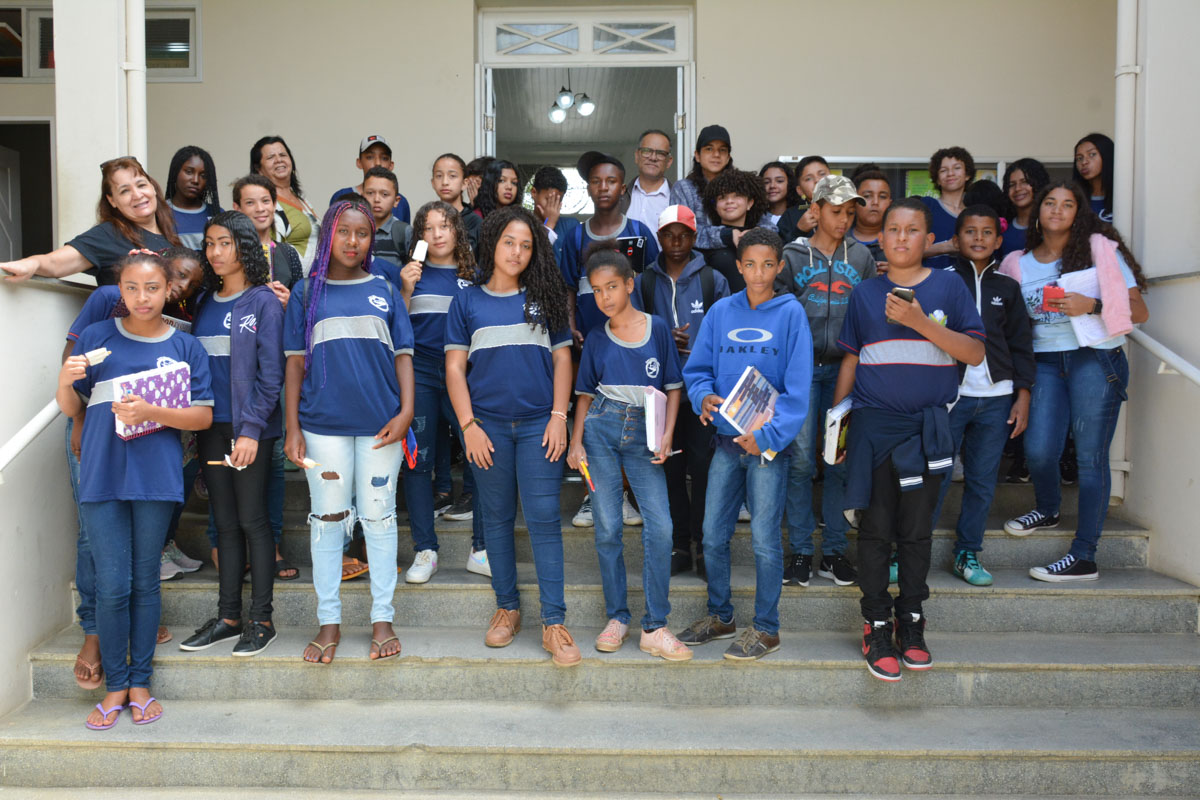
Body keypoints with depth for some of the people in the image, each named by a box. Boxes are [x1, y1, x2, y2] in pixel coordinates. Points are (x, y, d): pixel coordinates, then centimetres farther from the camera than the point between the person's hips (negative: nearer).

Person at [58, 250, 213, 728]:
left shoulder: (185, 347, 5)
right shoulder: (96, 338, 6)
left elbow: (204, 416, 0)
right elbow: (71, 409, 11)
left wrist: (151, 413, -15)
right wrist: (65, 380, -10)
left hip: (156, 477, 0)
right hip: (101, 477, 0)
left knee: (145, 582, 8)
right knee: (112, 586, 1)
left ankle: (140, 682, 20)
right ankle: (115, 684, 17)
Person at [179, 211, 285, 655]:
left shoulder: (264, 302, -5)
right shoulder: (205, 302, 14)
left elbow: (271, 372, -10)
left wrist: (251, 428, -16)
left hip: (250, 427, -6)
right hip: (212, 427, 6)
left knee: (252, 519, -1)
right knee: (225, 522, 10)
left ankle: (260, 620, 8)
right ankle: (228, 616, 19)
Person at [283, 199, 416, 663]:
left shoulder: (384, 290, 8)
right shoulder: (307, 292, 7)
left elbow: (403, 354, 6)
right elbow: (295, 361, 5)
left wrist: (406, 410, -7)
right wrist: (292, 428, -1)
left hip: (380, 424, 0)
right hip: (323, 423, 0)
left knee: (378, 517, 6)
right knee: (328, 519, 6)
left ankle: (383, 619, 17)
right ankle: (329, 621, 18)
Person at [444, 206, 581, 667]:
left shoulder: (544, 299, 9)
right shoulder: (467, 302, 7)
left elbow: (562, 359, 7)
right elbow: (455, 368, 4)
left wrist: (559, 416, -4)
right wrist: (468, 425, -5)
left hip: (538, 424, 0)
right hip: (488, 425, 1)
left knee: (544, 519, -5)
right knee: (497, 518, 8)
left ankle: (553, 622, 0)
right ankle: (507, 607, 23)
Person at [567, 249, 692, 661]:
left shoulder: (658, 329, 5)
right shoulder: (596, 340, 9)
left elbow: (673, 387, 7)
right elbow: (585, 394, 13)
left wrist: (667, 435, -4)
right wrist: (576, 441, 1)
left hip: (643, 435, -1)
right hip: (601, 430, 1)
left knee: (660, 527, -10)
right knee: (607, 527, 2)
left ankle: (654, 629, 0)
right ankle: (617, 618, 16)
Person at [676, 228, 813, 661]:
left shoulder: (791, 313, -3)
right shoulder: (721, 312, 7)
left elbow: (798, 386, -8)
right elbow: (697, 368, 10)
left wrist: (769, 434, -17)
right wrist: (703, 396, -11)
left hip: (769, 442, -4)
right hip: (726, 440, 4)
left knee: (764, 540, 1)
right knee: (713, 535, 10)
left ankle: (765, 628, 17)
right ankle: (720, 615, 28)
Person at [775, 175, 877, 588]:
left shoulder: (862, 256, 11)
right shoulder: (792, 255, 6)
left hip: (845, 368, 2)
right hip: (801, 367, -2)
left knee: (841, 459, 4)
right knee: (801, 459, -5)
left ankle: (833, 550, 14)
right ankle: (800, 550, 6)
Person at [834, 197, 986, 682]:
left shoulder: (948, 287, 3)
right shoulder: (865, 294, 9)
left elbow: (975, 354, -4)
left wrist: (920, 322, -15)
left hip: (927, 426, 0)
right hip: (873, 423, 1)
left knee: (917, 530, 6)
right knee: (875, 529, 1)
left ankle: (912, 624, 19)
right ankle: (877, 626, 12)